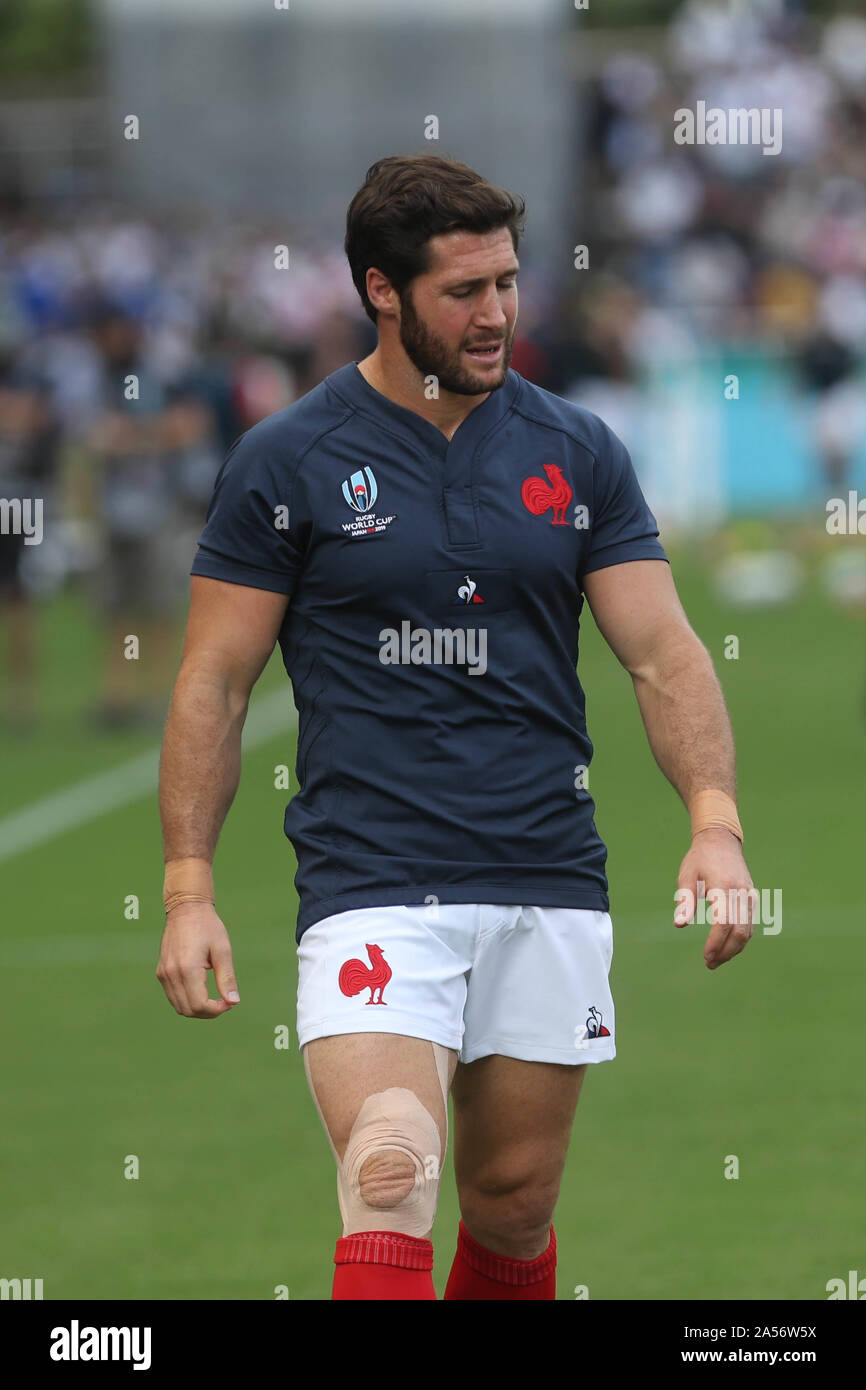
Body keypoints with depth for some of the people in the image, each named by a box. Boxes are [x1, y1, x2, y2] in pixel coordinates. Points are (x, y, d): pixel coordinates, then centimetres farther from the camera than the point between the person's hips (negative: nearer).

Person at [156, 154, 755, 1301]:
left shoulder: (578, 453, 8)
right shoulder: (287, 462, 0)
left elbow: (663, 650, 5)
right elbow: (215, 681, 3)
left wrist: (716, 820, -11)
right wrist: (189, 889, -4)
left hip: (551, 890, 4)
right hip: (372, 891, -4)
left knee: (515, 1205, 9)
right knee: (392, 1187, -21)